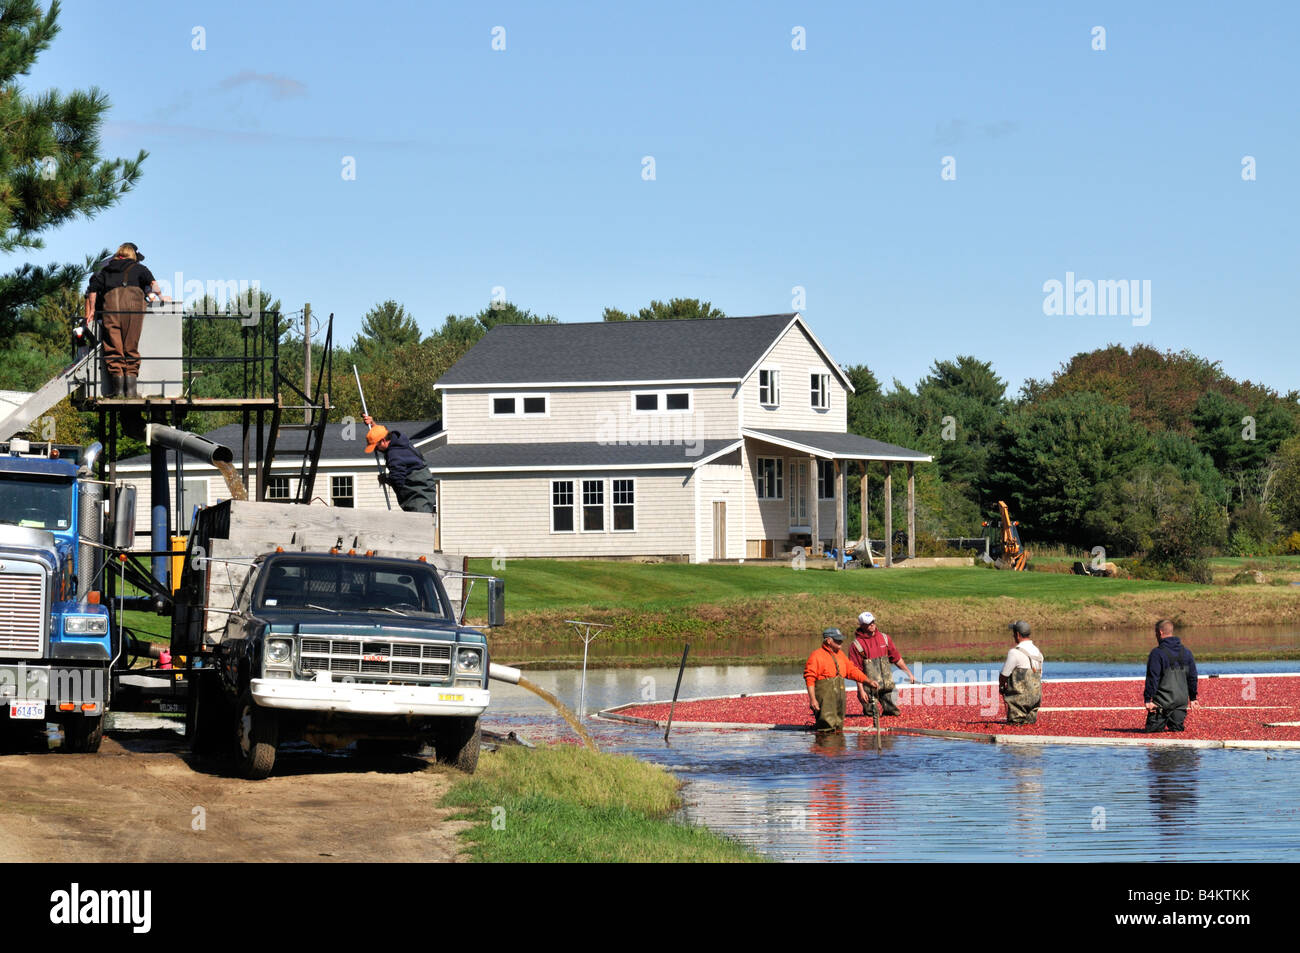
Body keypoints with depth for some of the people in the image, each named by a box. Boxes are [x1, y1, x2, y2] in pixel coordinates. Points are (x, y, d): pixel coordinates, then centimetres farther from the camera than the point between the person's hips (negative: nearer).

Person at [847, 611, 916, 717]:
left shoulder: (884, 638, 8)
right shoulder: (856, 645, -7)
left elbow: (896, 658, 16)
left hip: (887, 687, 4)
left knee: (894, 712, 2)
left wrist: (909, 673, 15)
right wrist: (861, 690, -13)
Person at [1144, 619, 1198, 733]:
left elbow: (1152, 678, -12)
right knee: (1177, 729, 8)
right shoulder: (1186, 652, 10)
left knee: (1152, 729, 0)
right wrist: (1193, 698, 24)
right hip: (1182, 700, 5)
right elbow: (1192, 676, 16)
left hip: (1163, 701, -5)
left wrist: (1148, 699, -9)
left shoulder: (1157, 653, -11)